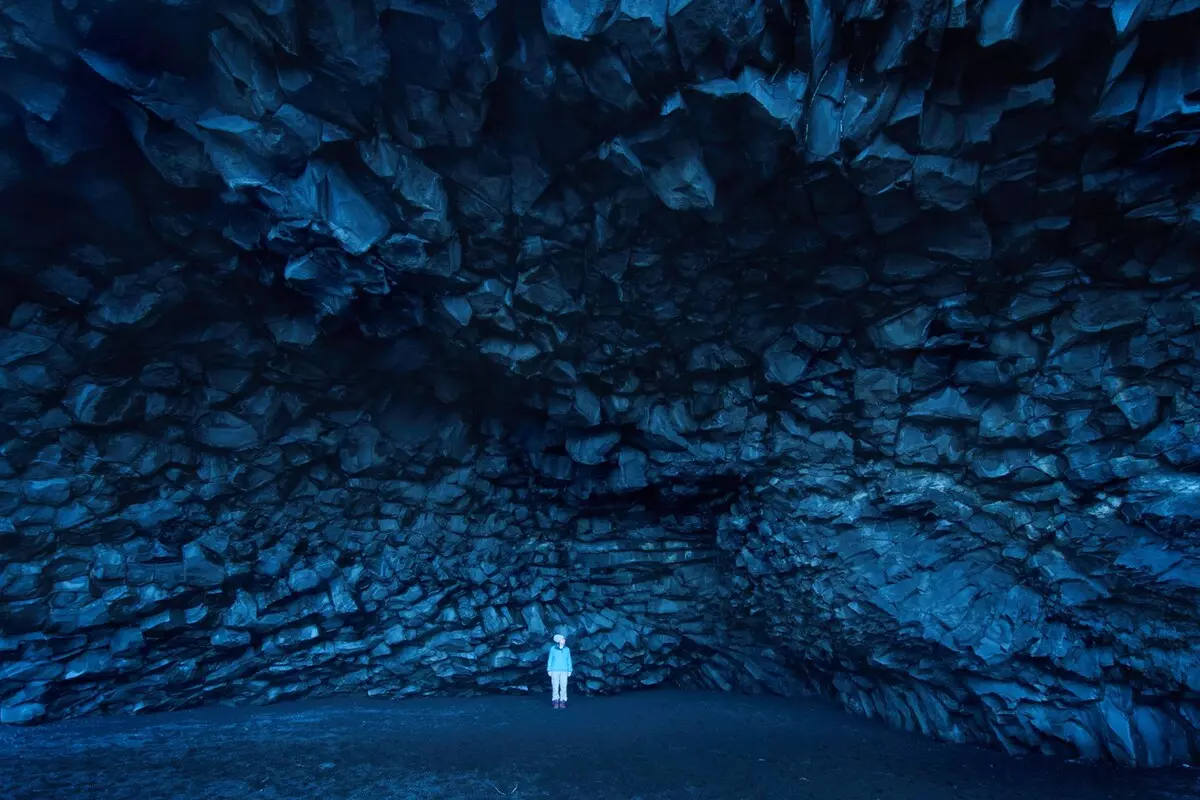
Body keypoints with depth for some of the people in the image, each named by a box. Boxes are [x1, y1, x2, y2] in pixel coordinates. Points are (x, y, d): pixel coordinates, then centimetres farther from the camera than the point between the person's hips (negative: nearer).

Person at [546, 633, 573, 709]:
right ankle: (556, 702, 5)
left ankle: (562, 702, 4)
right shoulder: (553, 648, -1)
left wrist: (569, 671, 5)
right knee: (555, 686, -3)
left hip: (564, 670, 2)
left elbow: (569, 660, 9)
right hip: (555, 670, -1)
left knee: (564, 686, -3)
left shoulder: (567, 649, 5)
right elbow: (550, 659, 2)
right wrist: (549, 670, -2)